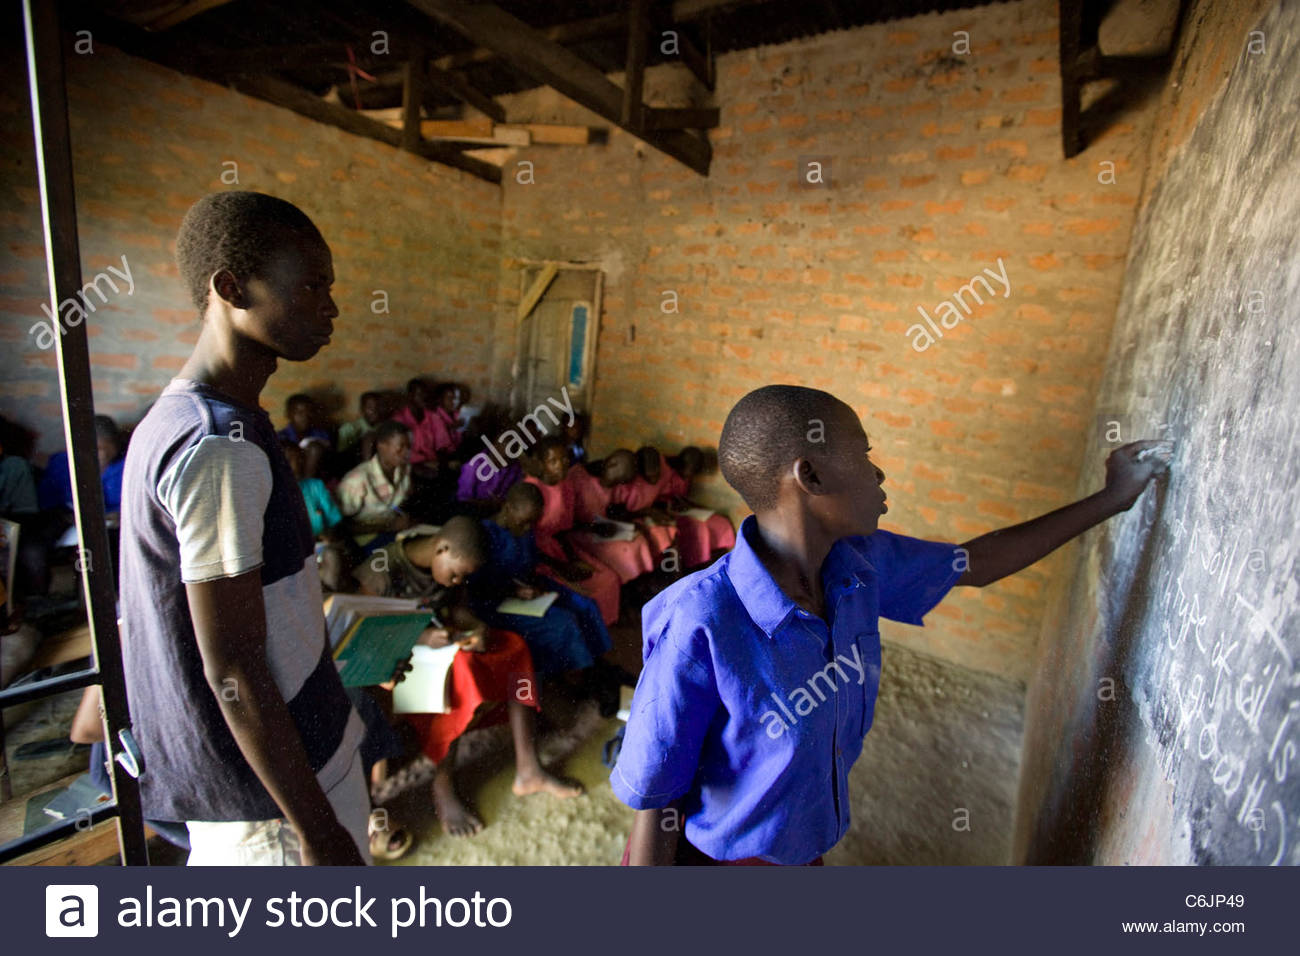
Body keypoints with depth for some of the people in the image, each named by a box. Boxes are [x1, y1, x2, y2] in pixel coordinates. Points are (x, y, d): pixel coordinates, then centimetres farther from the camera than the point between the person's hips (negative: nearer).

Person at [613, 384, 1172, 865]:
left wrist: (1110, 500, 13)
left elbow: (978, 564, 5)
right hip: (716, 855, -6)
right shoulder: (700, 627, -35)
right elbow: (655, 809, -25)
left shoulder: (858, 565, -12)